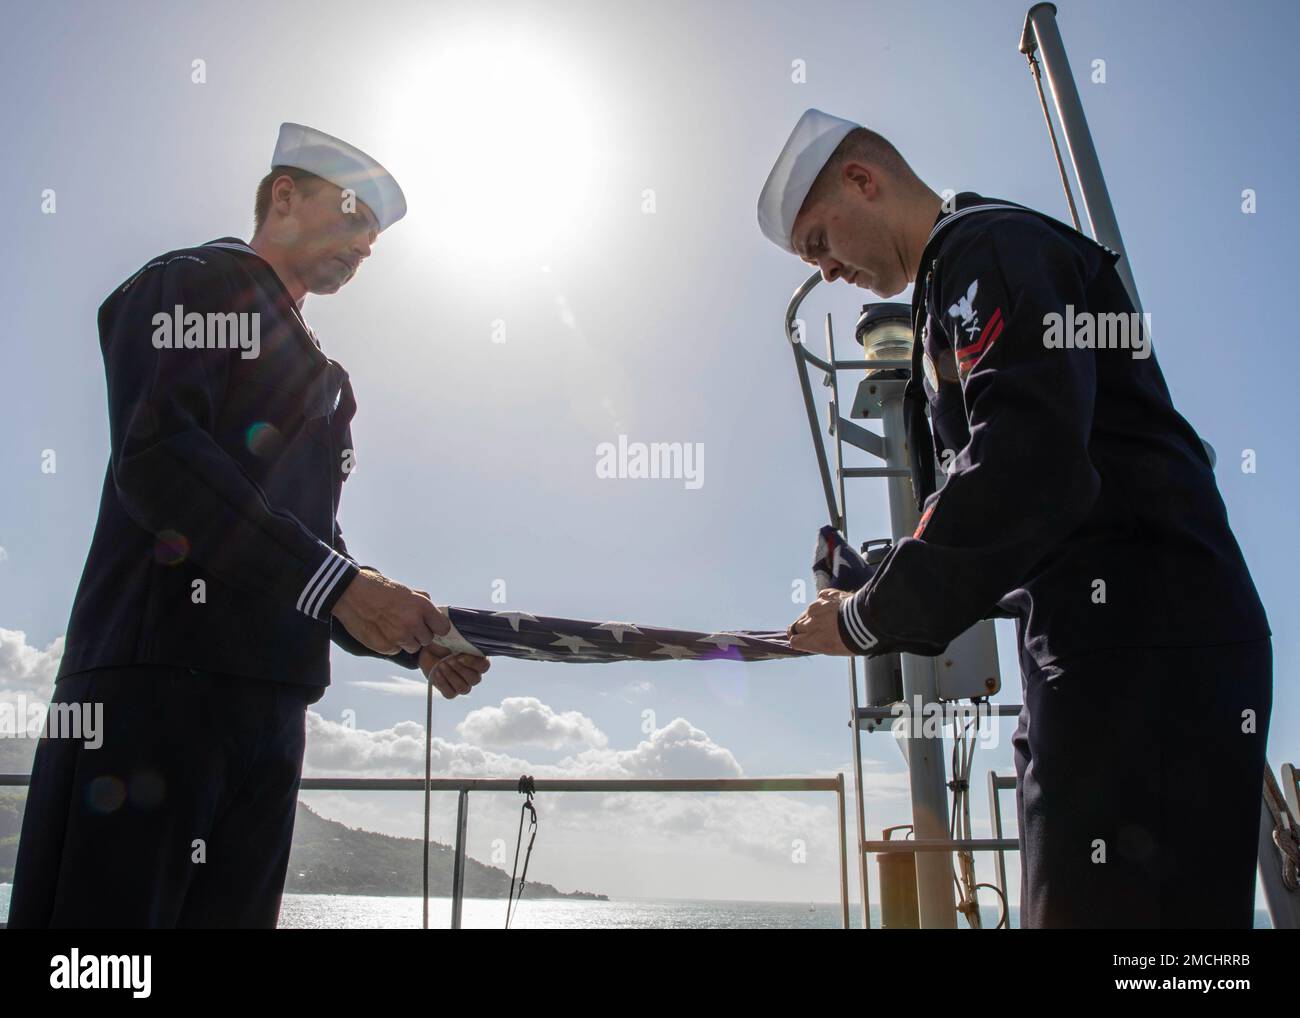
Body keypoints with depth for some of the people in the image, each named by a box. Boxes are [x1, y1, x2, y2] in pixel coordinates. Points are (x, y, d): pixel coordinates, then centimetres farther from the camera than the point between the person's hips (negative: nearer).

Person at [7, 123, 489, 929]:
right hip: (158, 674, -7)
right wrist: (337, 585, -19)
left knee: (231, 910, 6)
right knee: (111, 907, -8)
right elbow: (156, 458, -13)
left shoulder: (318, 377, 26)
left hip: (269, 702, 7)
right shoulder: (197, 283, 5)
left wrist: (413, 638, 7)